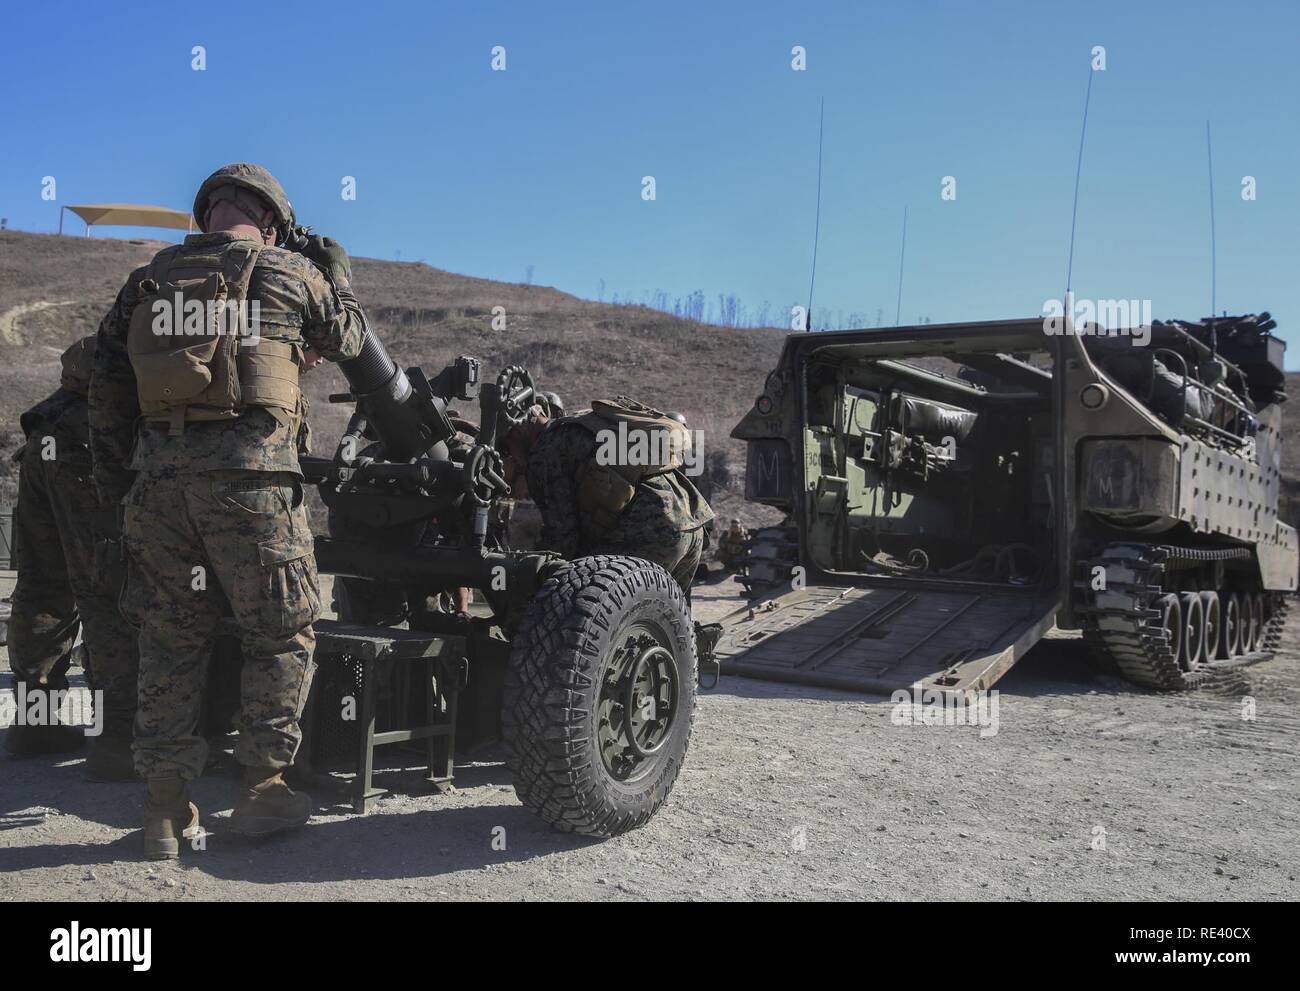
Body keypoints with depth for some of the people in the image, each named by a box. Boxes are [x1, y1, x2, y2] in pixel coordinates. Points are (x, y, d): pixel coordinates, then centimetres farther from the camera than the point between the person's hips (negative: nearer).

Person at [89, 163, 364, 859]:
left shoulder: (147, 280, 17)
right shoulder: (292, 272, 6)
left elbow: (107, 389, 15)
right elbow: (347, 339, 23)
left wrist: (115, 484, 21)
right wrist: (338, 275, 39)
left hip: (159, 469, 4)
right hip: (250, 469, -4)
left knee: (171, 638, 11)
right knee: (280, 633, 9)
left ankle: (165, 808, 15)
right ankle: (262, 788, 13)